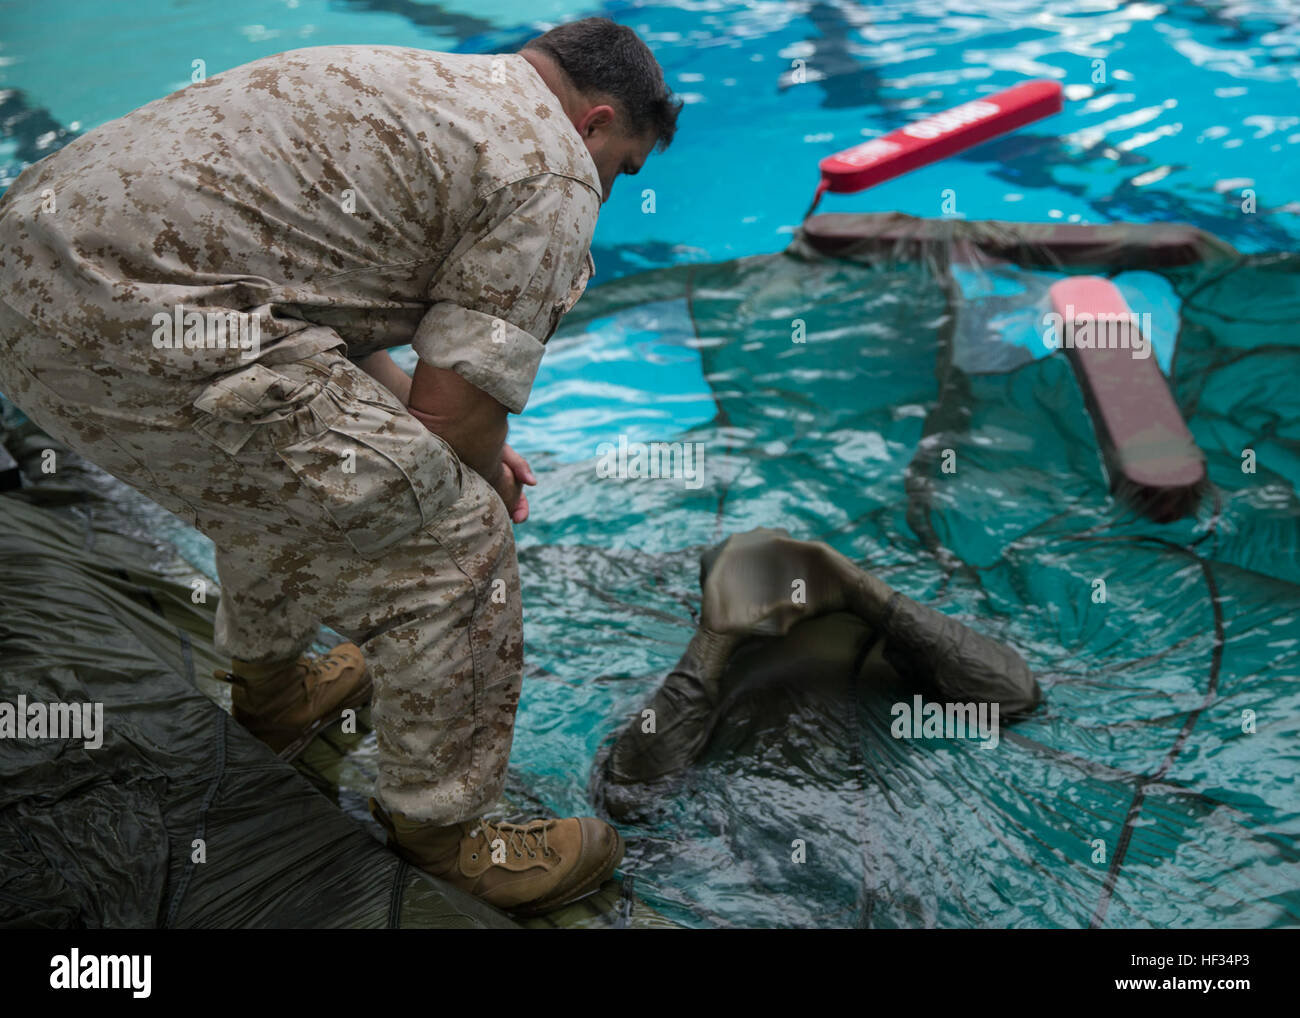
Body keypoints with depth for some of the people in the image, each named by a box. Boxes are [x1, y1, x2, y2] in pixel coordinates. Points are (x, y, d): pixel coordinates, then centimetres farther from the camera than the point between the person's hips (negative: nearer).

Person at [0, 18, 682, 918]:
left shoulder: (421, 82, 25)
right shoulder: (553, 175, -3)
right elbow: (456, 402, -8)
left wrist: (456, 448, 29)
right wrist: (478, 480, 16)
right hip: (143, 331, -11)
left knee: (281, 466, 34)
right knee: (452, 541, -1)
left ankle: (271, 684, 55)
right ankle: (440, 834, 15)